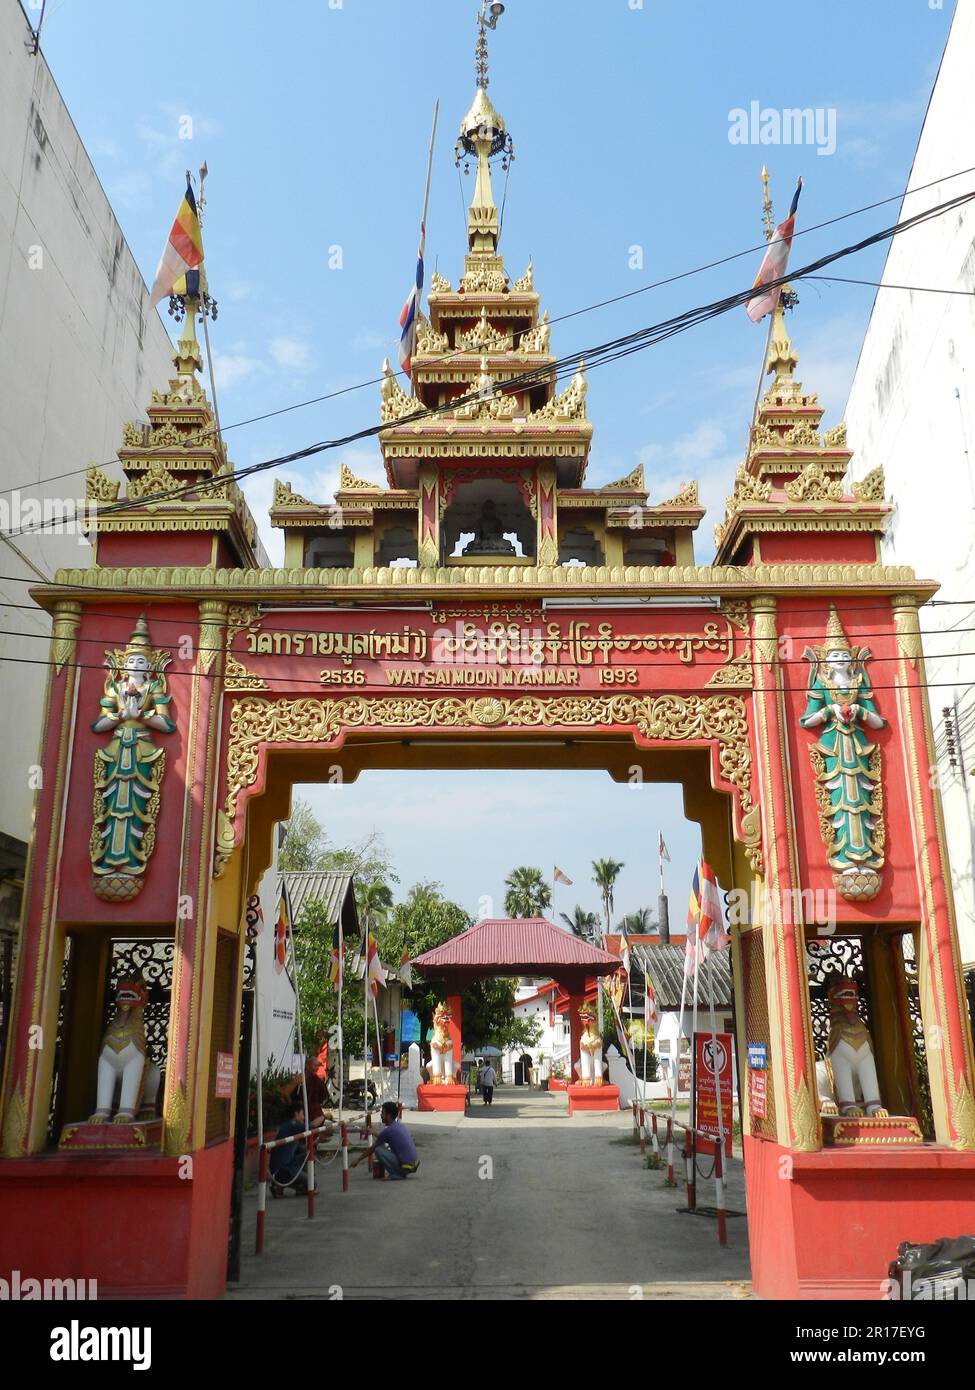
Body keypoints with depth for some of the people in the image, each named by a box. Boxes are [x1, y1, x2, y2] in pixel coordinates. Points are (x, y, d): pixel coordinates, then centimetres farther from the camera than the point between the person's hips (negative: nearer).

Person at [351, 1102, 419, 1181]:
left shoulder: (388, 1130, -11)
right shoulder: (400, 1125, 12)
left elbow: (371, 1149, 2)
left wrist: (358, 1160, 14)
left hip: (405, 1167, -9)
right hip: (413, 1163, 9)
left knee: (378, 1150, -7)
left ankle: (396, 1174, -5)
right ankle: (400, 1172, 13)